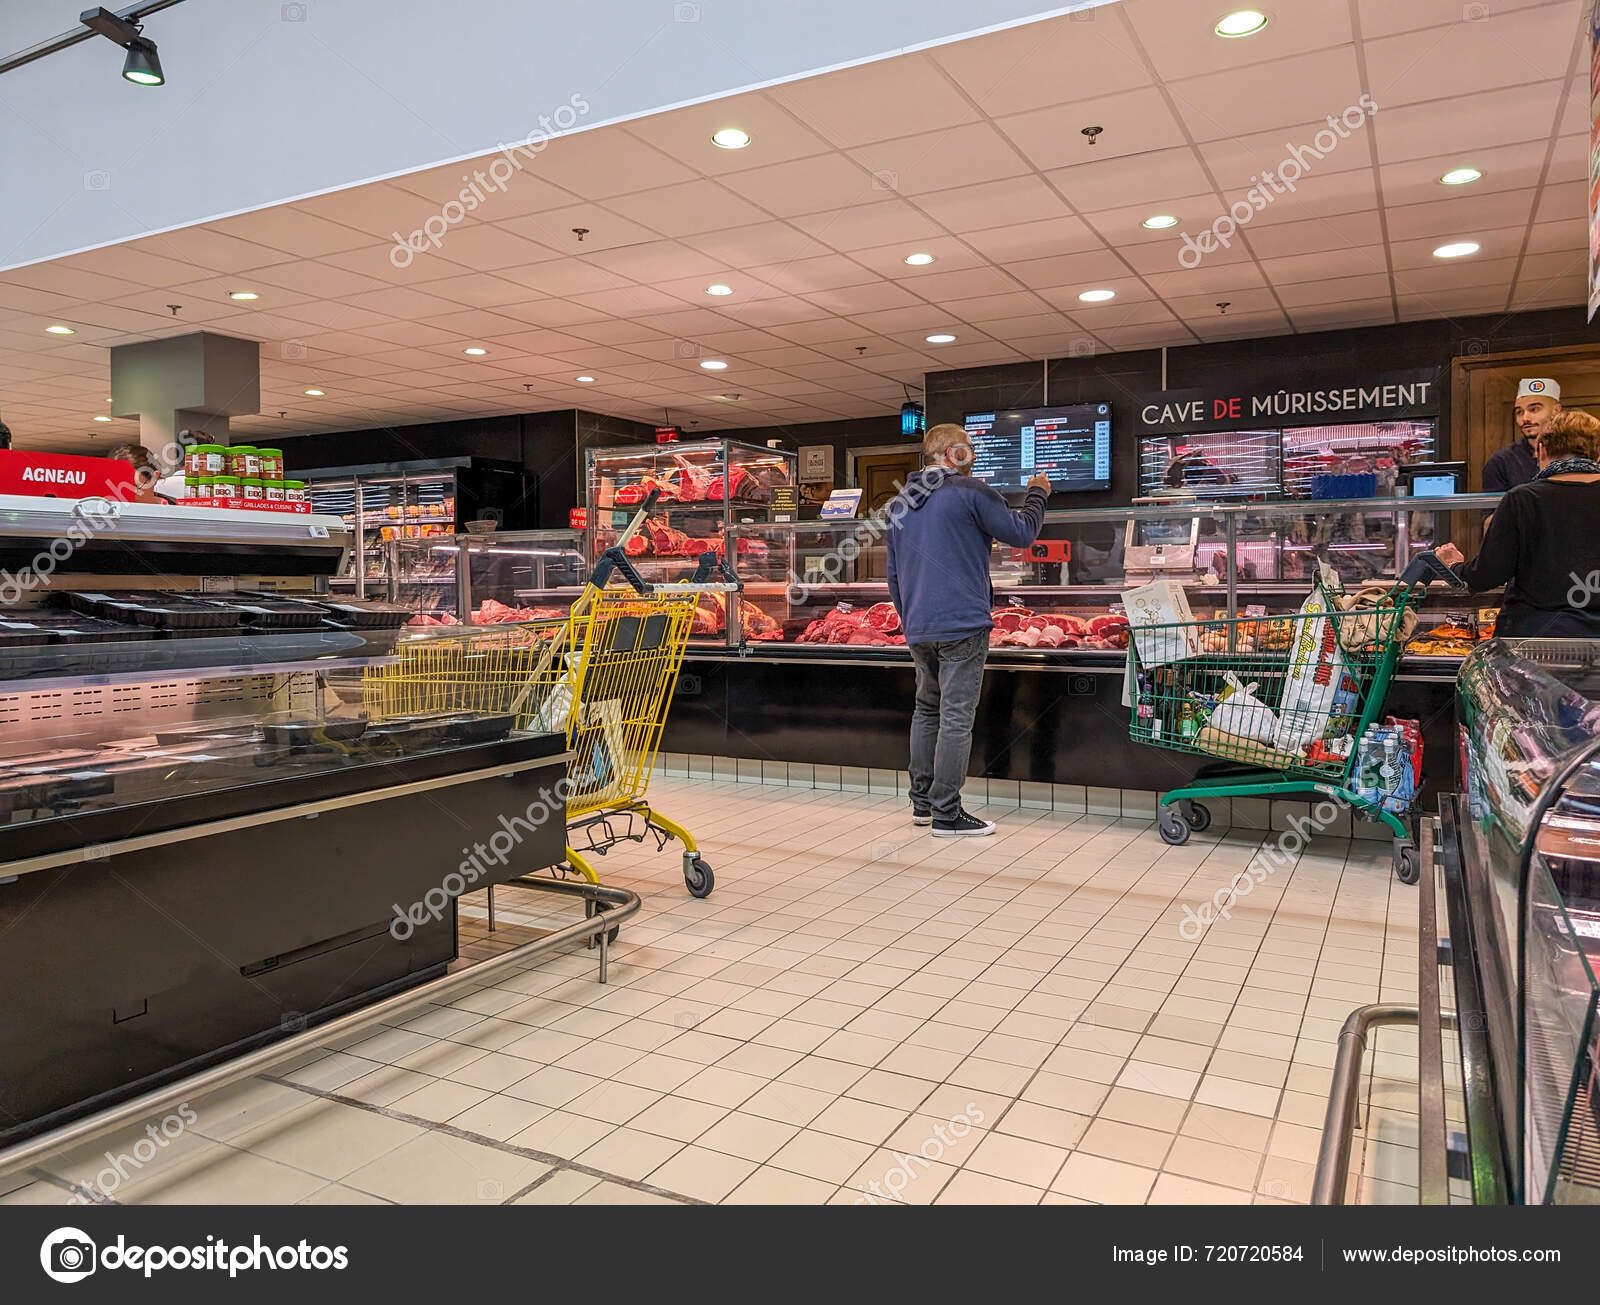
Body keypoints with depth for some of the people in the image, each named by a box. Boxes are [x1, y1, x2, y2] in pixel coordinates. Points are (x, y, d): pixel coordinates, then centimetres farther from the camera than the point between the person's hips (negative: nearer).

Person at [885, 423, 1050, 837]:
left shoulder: (900, 505, 16)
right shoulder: (969, 492, -8)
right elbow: (1022, 533, -2)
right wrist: (1038, 493, 15)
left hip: (918, 629, 7)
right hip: (962, 624, -7)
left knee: (927, 709, 18)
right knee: (956, 717, -3)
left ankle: (922, 803, 22)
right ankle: (947, 815, 0)